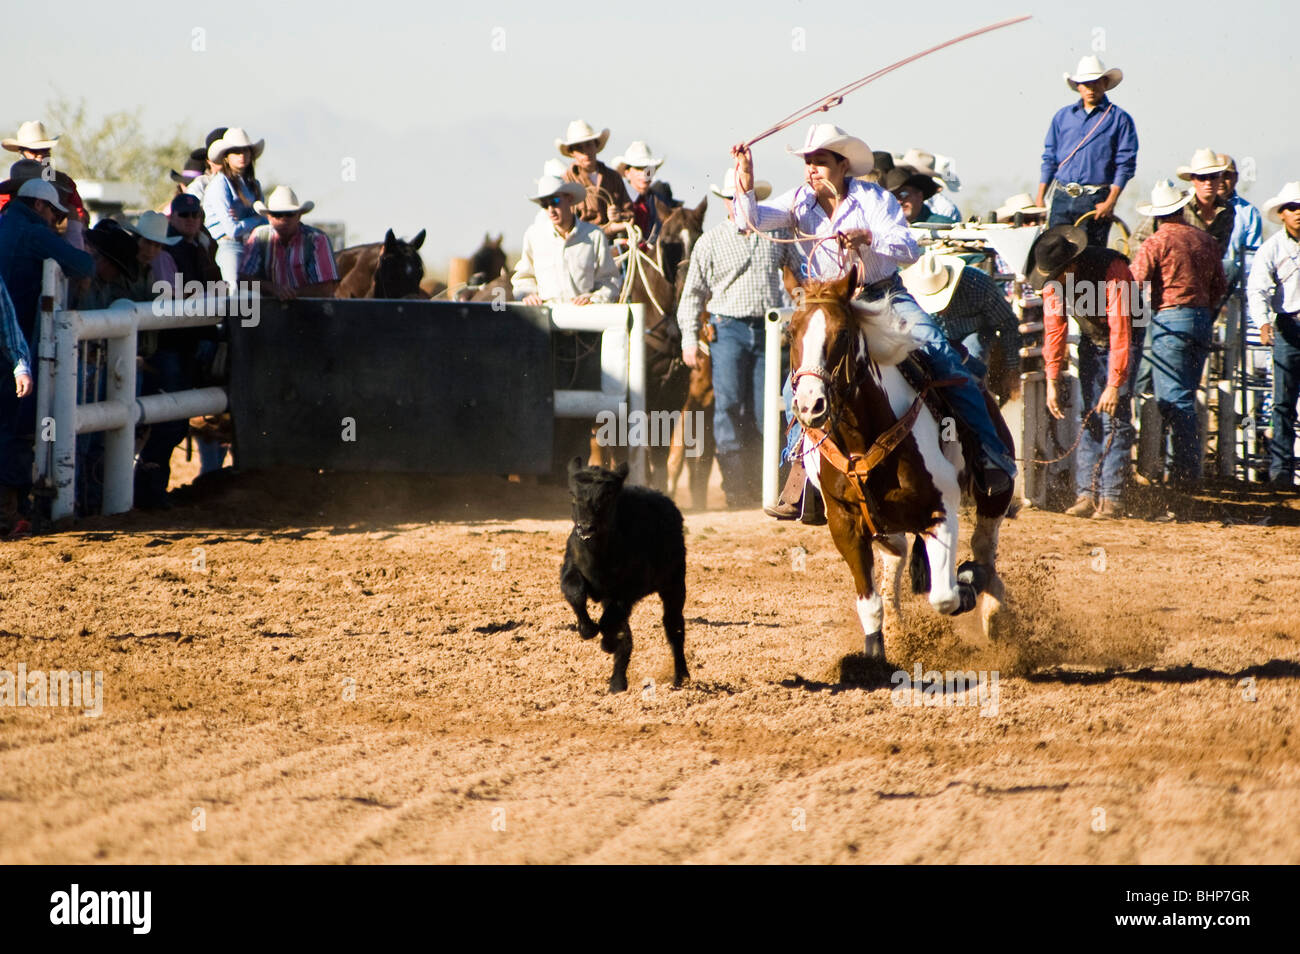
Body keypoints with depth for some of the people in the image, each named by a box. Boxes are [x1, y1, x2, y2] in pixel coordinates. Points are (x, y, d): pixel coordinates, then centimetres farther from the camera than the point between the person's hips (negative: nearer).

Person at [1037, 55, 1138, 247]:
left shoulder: (1119, 119, 3)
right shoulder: (1063, 116, 15)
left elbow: (1126, 164, -2)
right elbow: (1049, 158, 17)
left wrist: (1110, 202, -10)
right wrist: (1040, 196, 10)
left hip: (1095, 200, -3)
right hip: (1062, 197, 3)